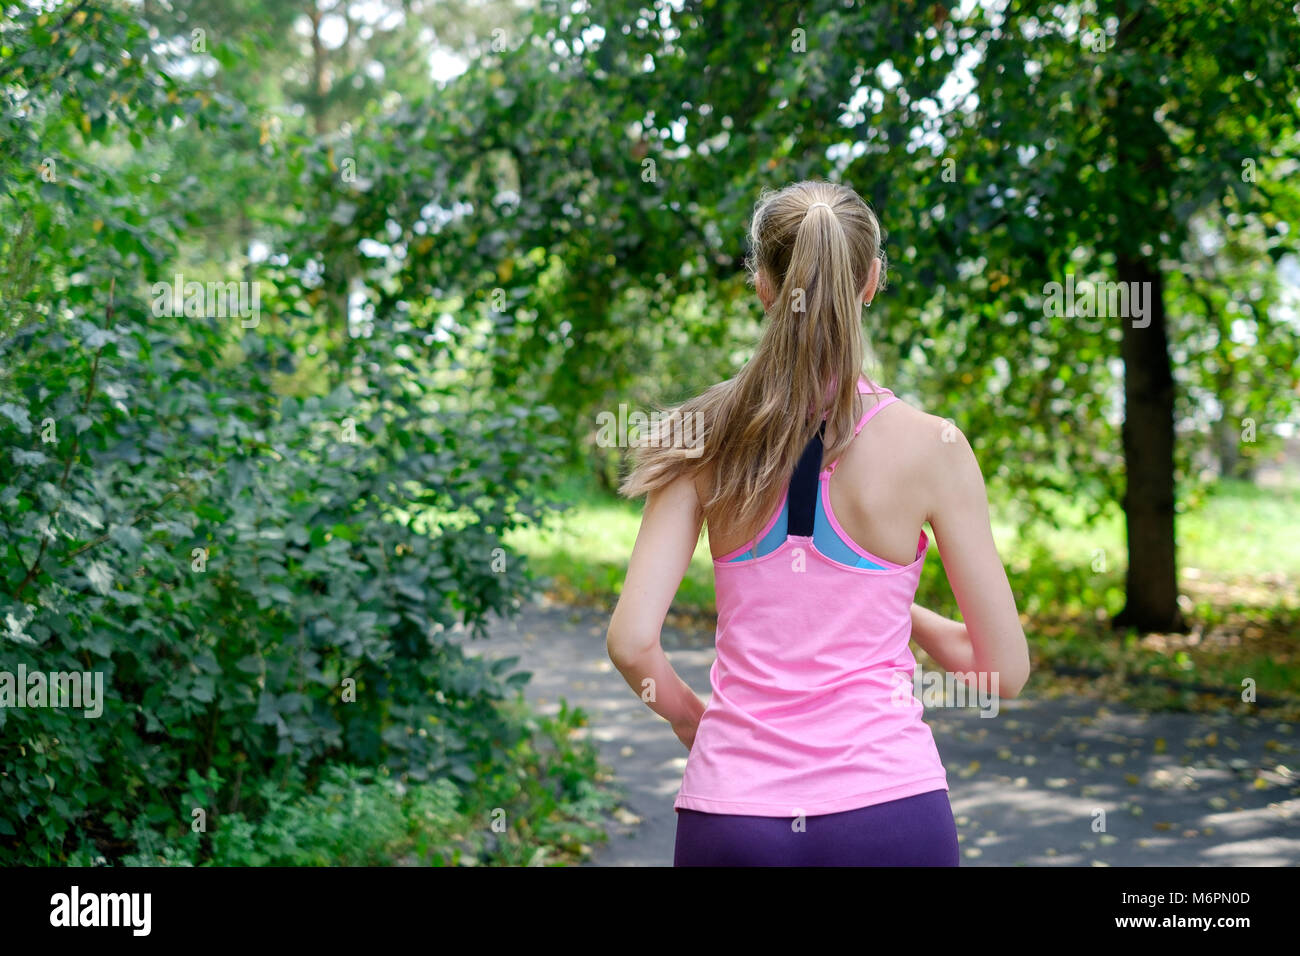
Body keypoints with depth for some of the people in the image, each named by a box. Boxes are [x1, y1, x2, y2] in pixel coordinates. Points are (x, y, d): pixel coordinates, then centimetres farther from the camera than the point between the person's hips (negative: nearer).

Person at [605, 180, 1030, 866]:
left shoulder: (707, 442, -3)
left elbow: (631, 642, -7)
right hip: (887, 802, -1)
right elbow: (1004, 671, -3)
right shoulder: (930, 446, -7)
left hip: (730, 812, 2)